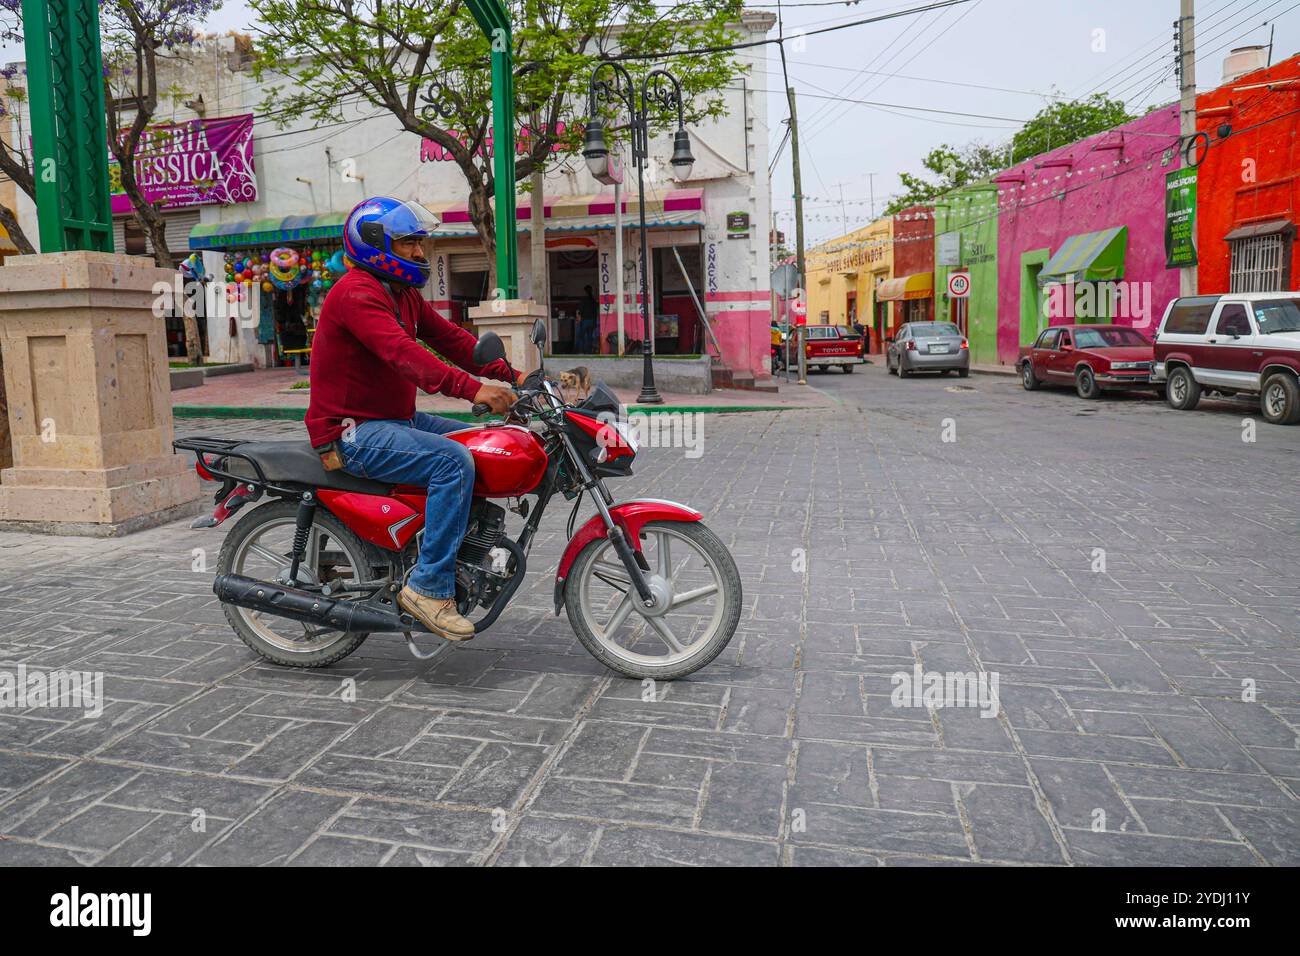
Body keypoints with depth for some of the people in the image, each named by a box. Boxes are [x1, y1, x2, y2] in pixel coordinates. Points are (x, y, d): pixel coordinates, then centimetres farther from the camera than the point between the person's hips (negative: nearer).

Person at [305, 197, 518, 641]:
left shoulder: (404, 294, 16)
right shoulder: (356, 293, -16)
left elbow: (450, 338, 12)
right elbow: (402, 354, -31)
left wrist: (511, 375, 0)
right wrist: (472, 389, -41)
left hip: (396, 419, 10)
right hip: (354, 432, -10)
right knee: (454, 461, -28)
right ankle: (428, 587, -21)